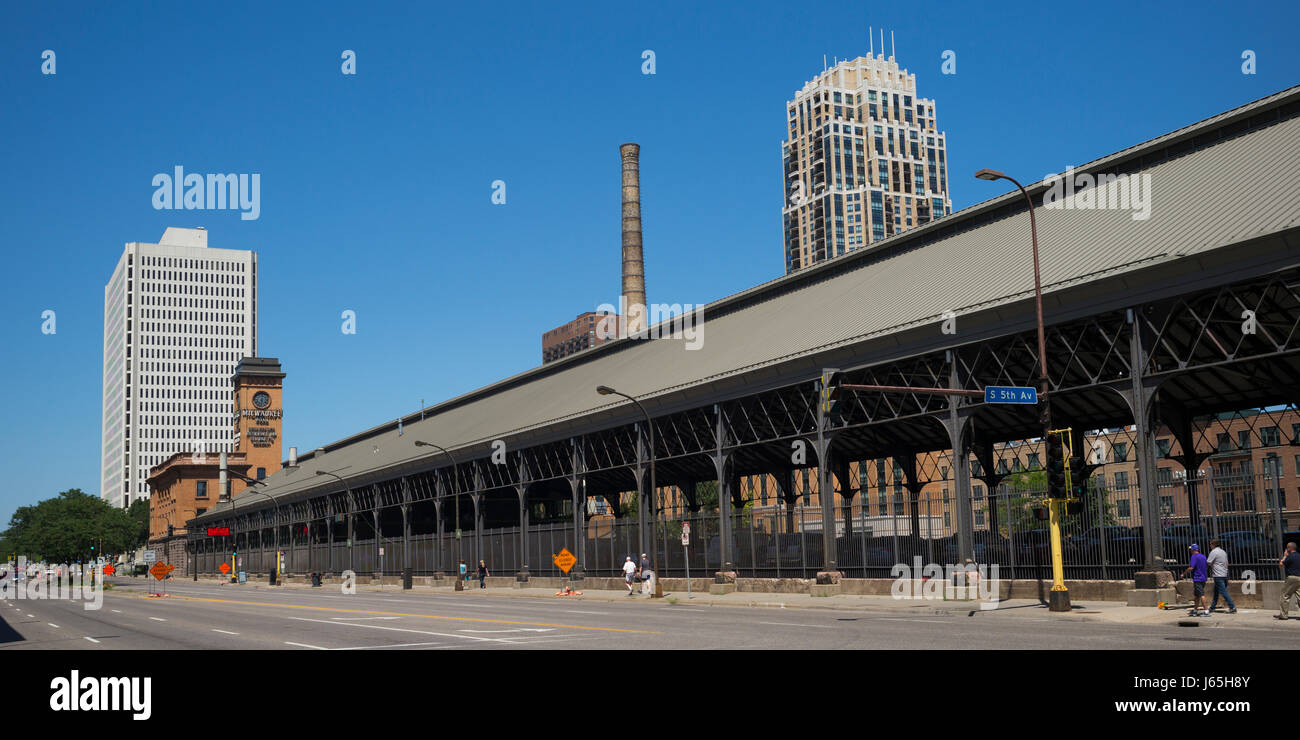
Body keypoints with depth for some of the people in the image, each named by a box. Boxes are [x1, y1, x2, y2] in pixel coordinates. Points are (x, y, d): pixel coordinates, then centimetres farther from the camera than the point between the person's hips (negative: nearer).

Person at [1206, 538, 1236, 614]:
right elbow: (1227, 563, 19)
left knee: (1223, 592, -9)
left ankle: (1232, 607, -13)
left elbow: (1208, 563, -13)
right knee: (1216, 591, 16)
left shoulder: (1214, 552, -12)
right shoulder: (1223, 551, 15)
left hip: (1218, 576, -9)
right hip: (1224, 575, 9)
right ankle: (1212, 607, 22)